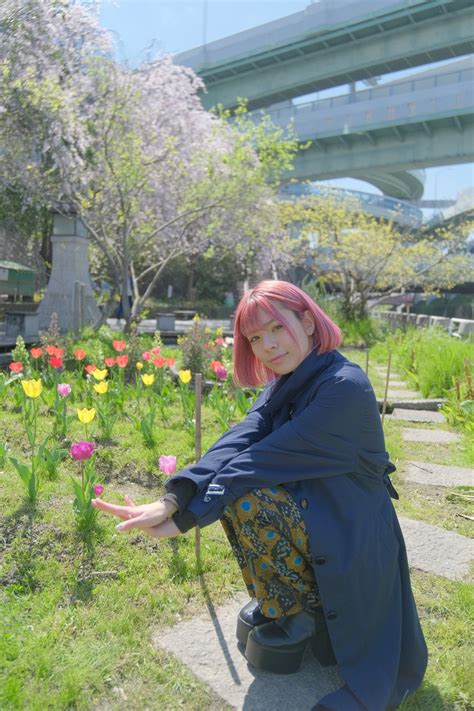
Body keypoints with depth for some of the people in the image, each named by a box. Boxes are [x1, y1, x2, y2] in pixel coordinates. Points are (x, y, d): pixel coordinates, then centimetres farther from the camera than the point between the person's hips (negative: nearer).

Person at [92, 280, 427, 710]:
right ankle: (278, 602, 15)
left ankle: (289, 618, 1)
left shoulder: (345, 387, -23)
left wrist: (186, 516, -24)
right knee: (228, 480, -3)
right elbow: (238, 442, -14)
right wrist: (171, 501, -28)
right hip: (312, 514, 8)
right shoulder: (287, 384, 1)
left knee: (245, 496, -24)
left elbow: (266, 460, -27)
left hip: (351, 541, -8)